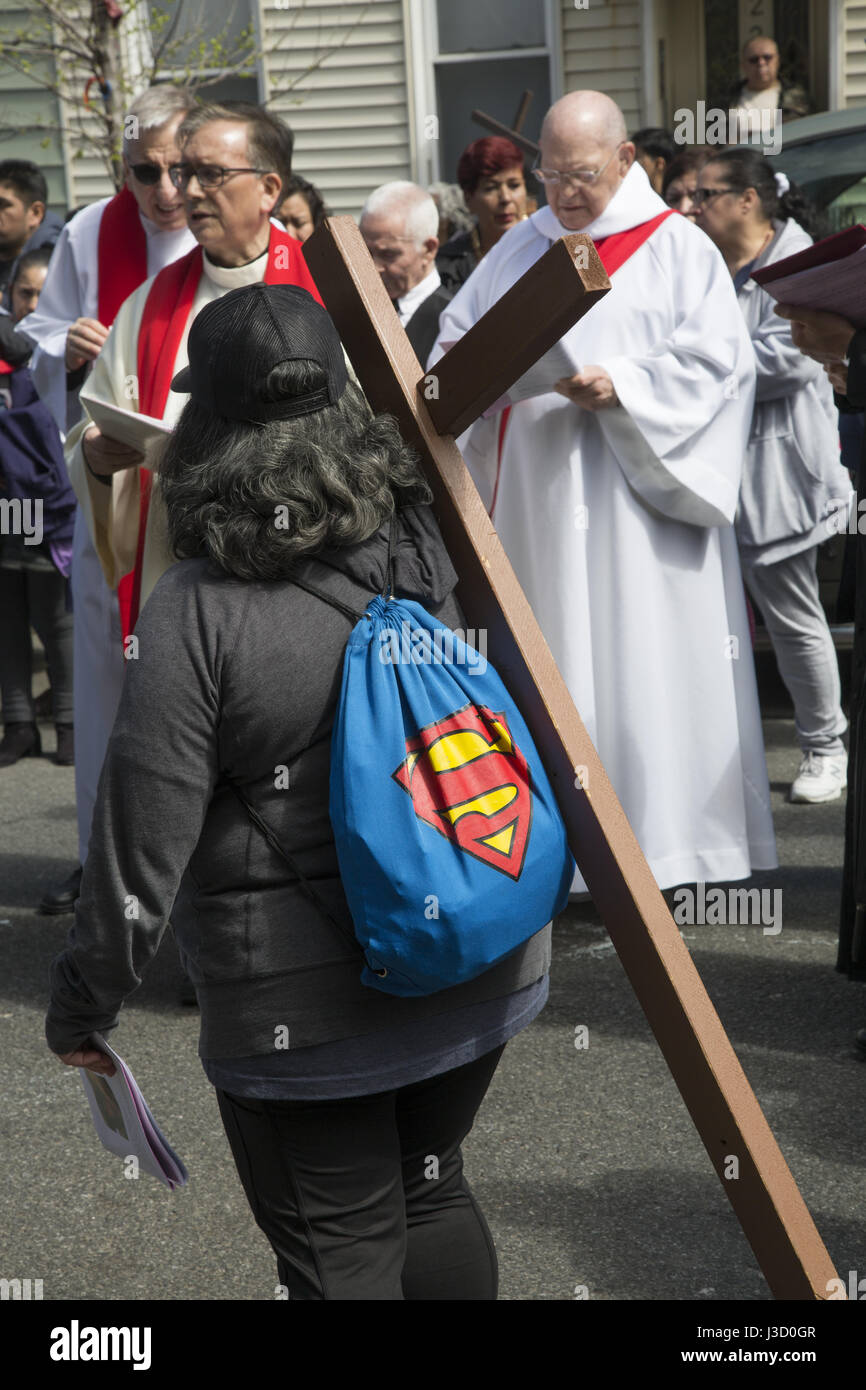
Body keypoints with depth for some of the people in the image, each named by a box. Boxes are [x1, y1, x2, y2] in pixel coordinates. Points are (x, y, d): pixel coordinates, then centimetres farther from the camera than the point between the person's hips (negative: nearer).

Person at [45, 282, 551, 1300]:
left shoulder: (197, 611, -19)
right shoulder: (422, 548, -3)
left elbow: (144, 842, -15)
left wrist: (82, 1004, -2)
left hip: (307, 998, -5)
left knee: (341, 1252, 10)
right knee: (431, 1191, 26)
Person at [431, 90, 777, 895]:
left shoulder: (677, 248, 2)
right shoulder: (520, 248, 17)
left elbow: (715, 361, -7)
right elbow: (457, 332, 16)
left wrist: (620, 385, -19)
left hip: (633, 506, -4)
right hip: (535, 500, 4)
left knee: (641, 662, -5)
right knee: (546, 667, 3)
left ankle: (655, 843, 2)